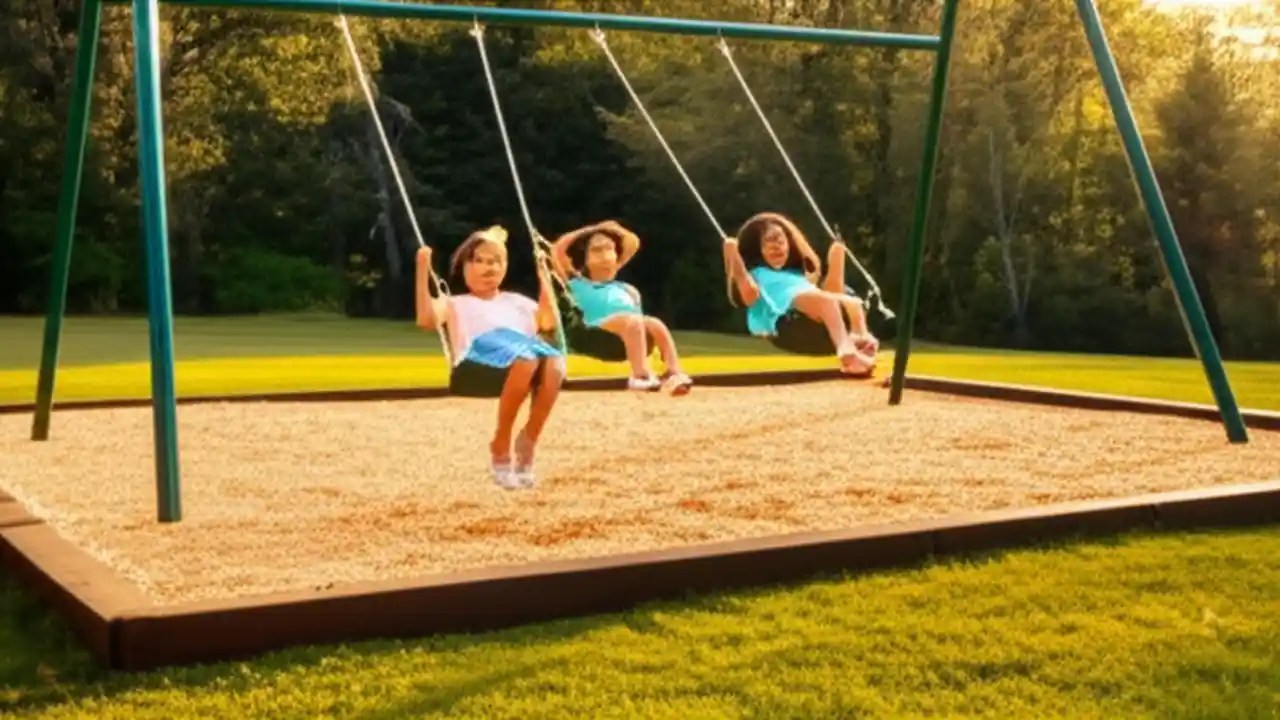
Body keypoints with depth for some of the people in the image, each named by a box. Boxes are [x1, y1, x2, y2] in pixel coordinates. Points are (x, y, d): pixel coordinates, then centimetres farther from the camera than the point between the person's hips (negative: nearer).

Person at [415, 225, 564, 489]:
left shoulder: (517, 301, 39)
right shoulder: (456, 303, 28)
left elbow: (548, 322, 22)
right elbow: (427, 319, 7)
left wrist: (544, 276, 27)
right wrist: (423, 270, 5)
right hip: (480, 353, -3)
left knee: (555, 364, -36)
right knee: (526, 361, -40)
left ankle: (526, 445, -20)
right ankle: (501, 448, -19)